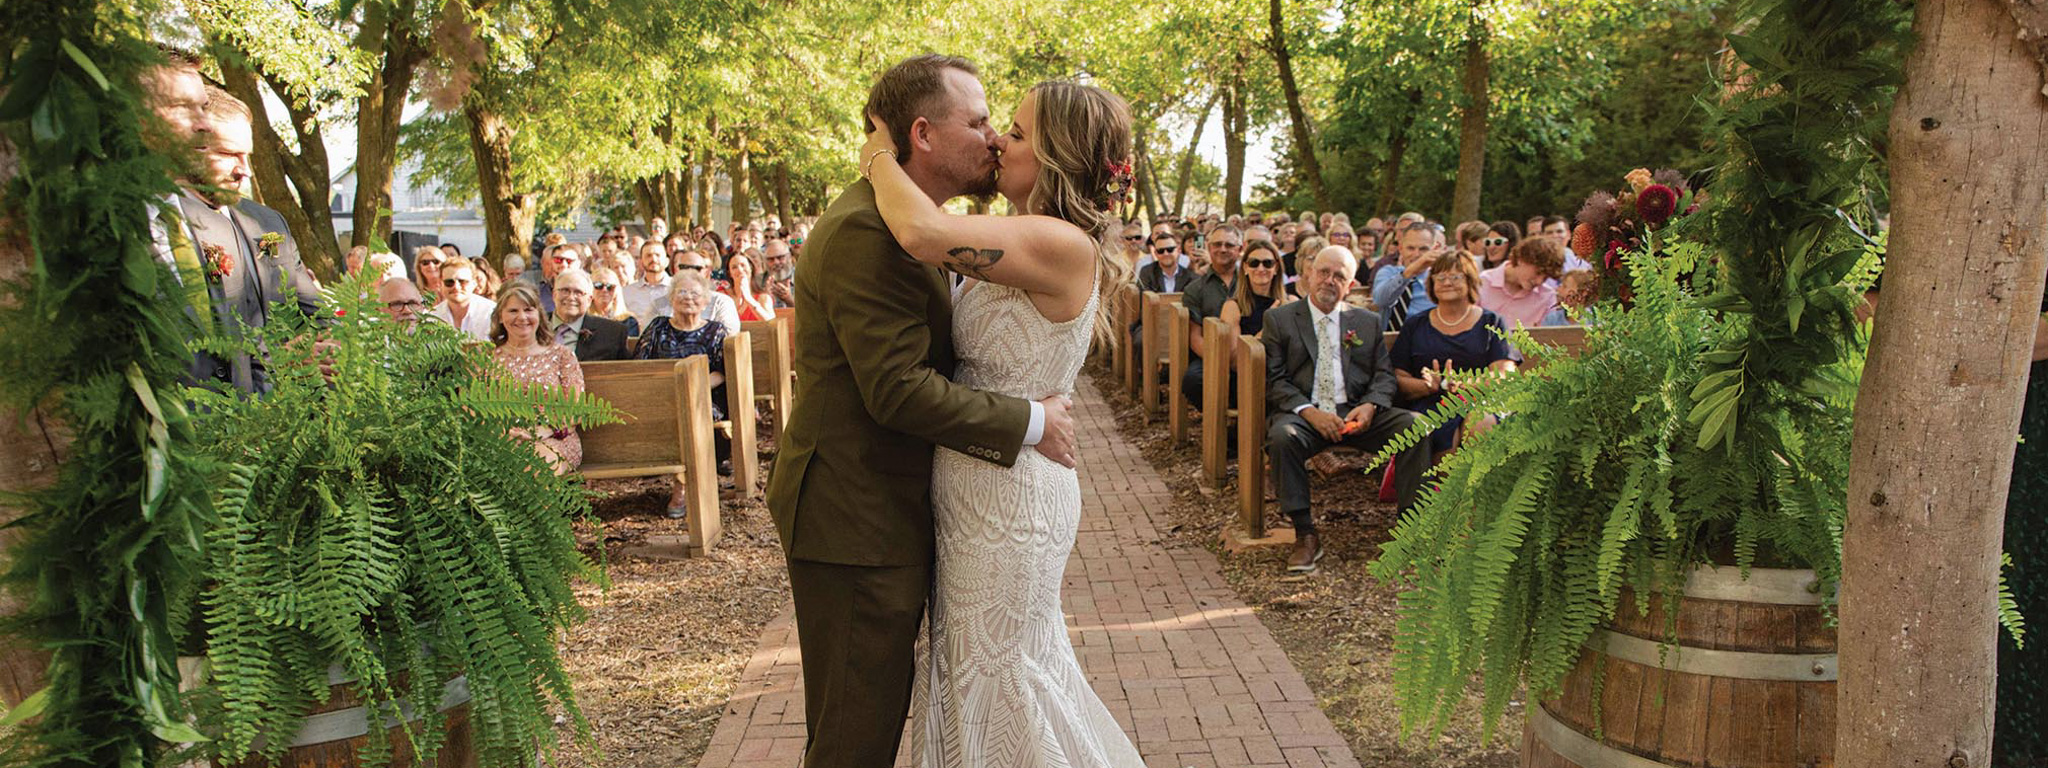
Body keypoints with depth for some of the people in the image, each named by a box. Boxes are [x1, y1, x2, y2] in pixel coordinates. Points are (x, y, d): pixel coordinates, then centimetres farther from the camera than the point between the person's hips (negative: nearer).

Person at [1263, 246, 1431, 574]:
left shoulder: (1368, 321, 17)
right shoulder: (1279, 318, 8)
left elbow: (1384, 374, 12)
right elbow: (1274, 379, -1)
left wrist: (1369, 406, -10)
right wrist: (1310, 412, -16)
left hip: (1357, 414, 3)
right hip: (1304, 413, -2)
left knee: (1415, 425, -22)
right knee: (1282, 436, -36)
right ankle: (1305, 535, -25)